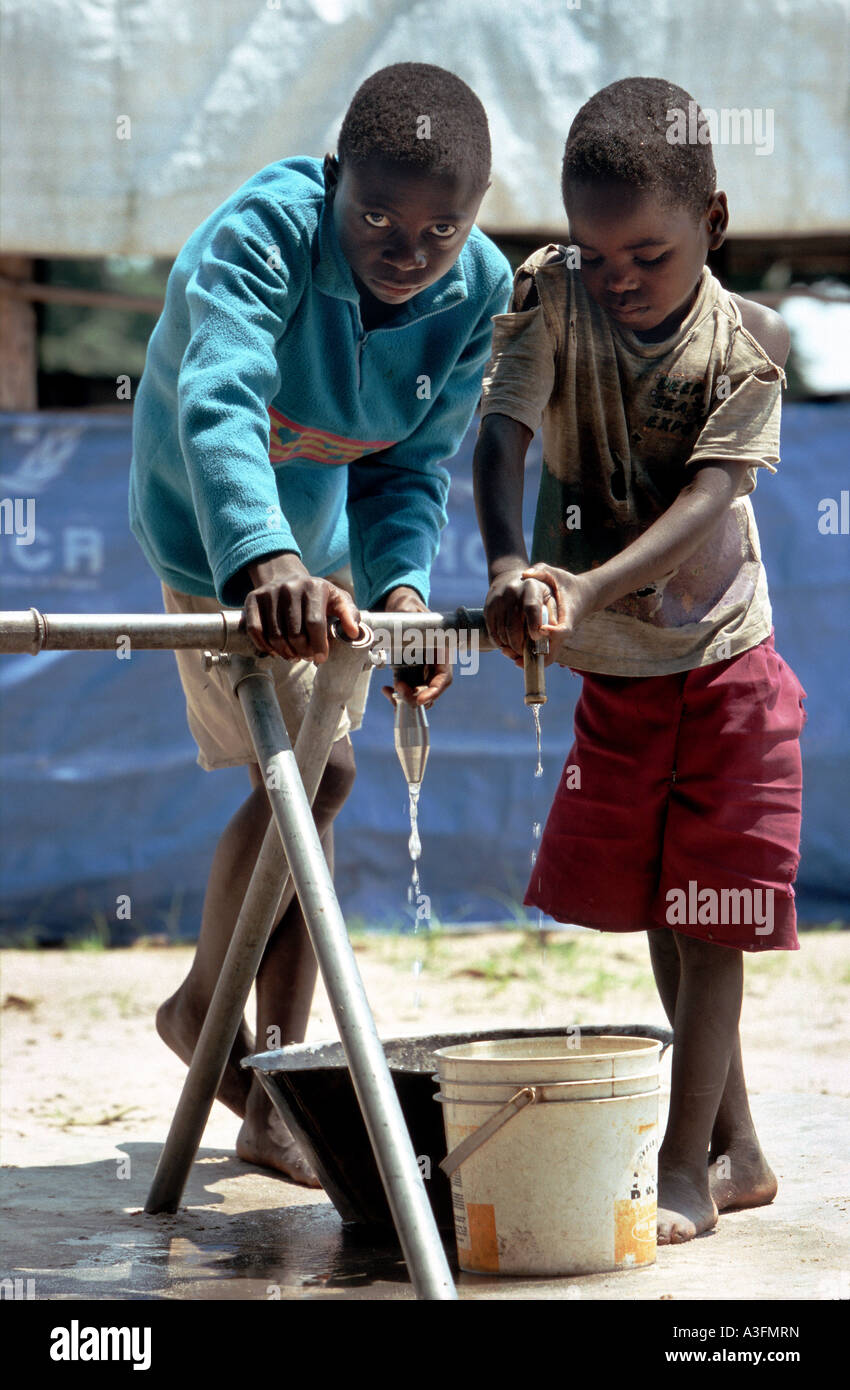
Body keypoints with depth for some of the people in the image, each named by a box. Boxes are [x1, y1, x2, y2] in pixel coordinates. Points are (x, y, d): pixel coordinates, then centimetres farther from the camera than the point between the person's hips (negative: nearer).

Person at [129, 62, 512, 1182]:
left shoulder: (480, 292, -19)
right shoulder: (264, 232, -34)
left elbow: (413, 468, -14)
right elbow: (217, 406, -51)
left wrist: (401, 585, -35)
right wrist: (265, 558, -69)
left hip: (328, 531, 6)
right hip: (213, 527, -6)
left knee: (308, 784, 8)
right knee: (313, 770, -17)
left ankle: (274, 1100, 17)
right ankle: (203, 1005, 9)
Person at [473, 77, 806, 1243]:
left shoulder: (746, 343, -16)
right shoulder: (550, 294, -11)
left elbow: (707, 499, -28)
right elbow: (502, 431, -25)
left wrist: (590, 589, -44)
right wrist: (509, 567, -44)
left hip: (722, 665, -4)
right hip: (613, 674, 4)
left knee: (709, 922, -4)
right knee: (659, 915, 12)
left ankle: (687, 1167, 1)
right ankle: (737, 1149, 25)